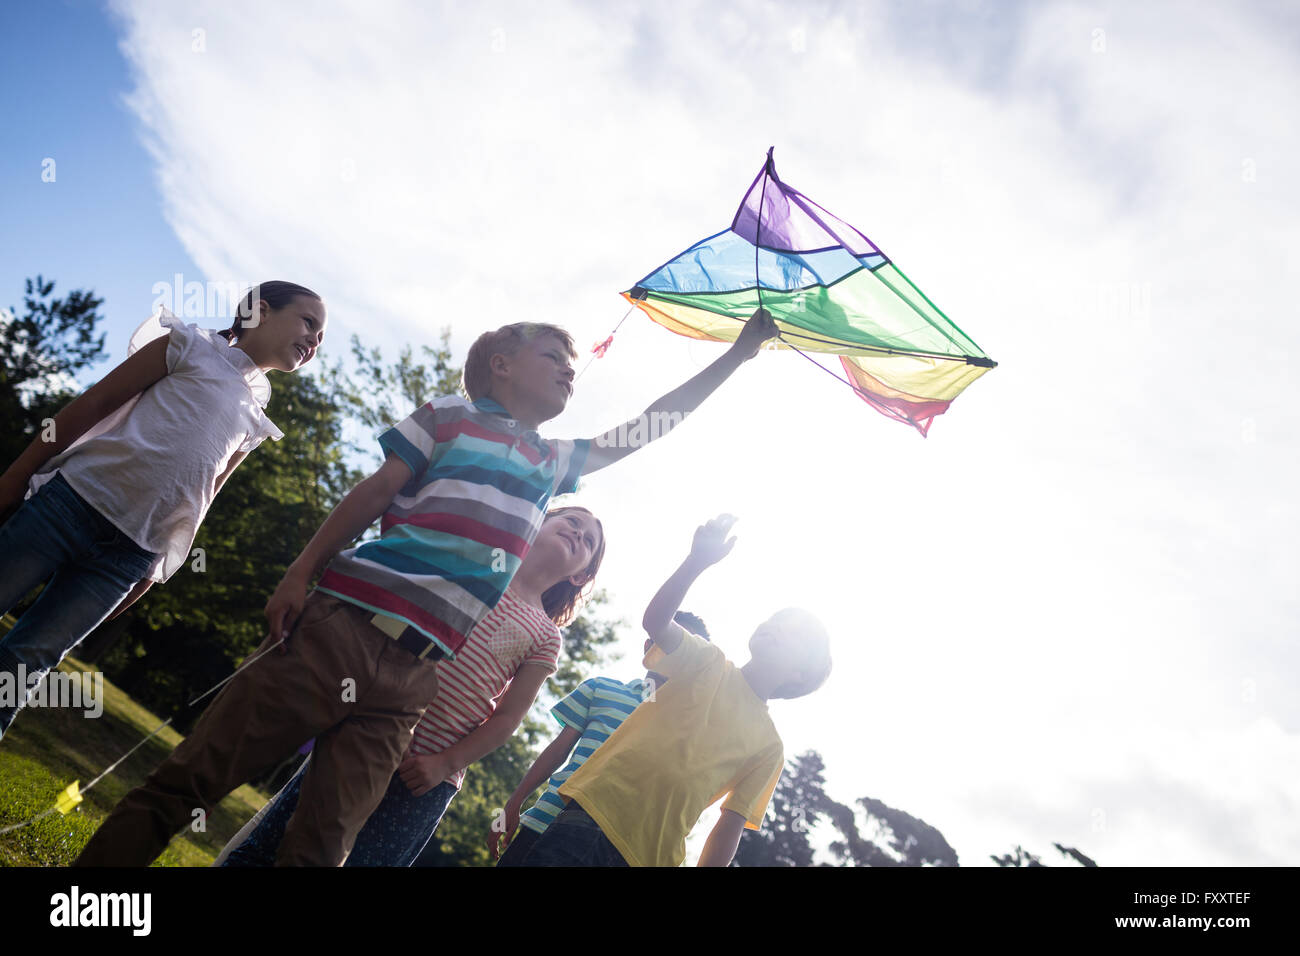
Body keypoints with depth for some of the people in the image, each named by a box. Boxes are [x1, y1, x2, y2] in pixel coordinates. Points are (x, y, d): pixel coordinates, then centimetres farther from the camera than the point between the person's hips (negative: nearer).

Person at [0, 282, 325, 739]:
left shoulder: (256, 419, 16)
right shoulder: (191, 345, 4)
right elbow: (93, 403, 1)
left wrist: (146, 579, 14)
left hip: (131, 553, 3)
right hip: (75, 499, -3)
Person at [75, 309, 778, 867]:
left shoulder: (555, 462, 23)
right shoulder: (449, 416, 10)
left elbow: (650, 426, 29)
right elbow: (374, 493, 5)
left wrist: (737, 355, 34)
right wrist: (300, 573, -5)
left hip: (416, 676, 4)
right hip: (344, 626, -3)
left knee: (319, 847, 0)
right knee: (189, 781, -2)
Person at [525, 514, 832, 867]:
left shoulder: (769, 747, 14)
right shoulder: (709, 663, 10)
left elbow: (731, 826, 11)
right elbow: (655, 622, -9)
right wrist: (697, 560, -23)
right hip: (594, 809, -2)